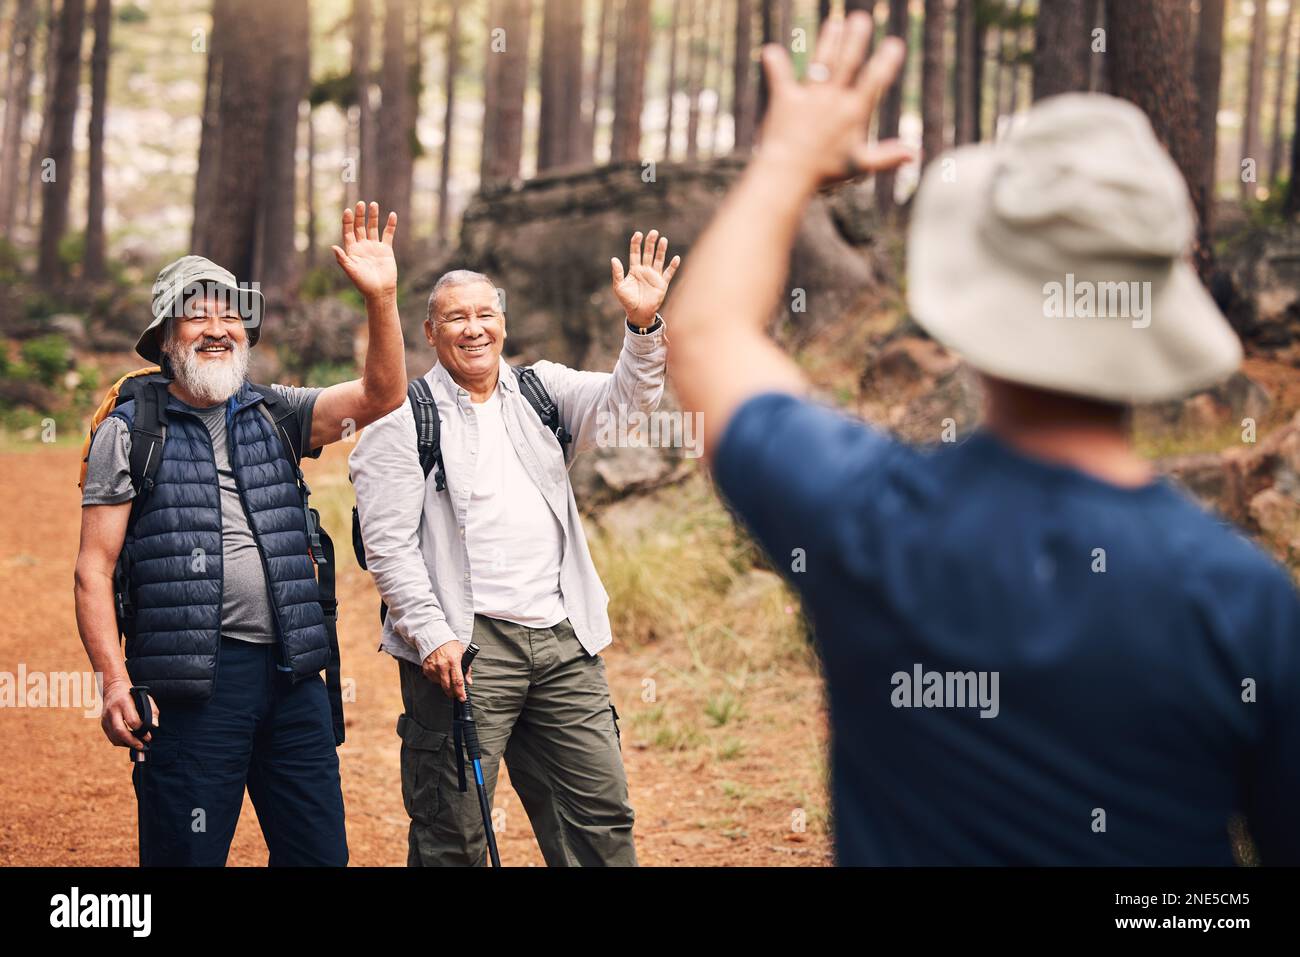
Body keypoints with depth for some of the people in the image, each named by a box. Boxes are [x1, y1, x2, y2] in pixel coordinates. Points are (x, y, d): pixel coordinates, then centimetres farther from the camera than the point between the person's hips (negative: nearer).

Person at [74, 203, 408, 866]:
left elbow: (381, 395, 0)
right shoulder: (129, 431, 3)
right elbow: (94, 567, -1)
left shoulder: (274, 414, 13)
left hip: (292, 674, 4)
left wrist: (380, 299, -14)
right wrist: (115, 681, -11)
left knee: (319, 850, 7)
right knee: (186, 854, -1)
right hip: (191, 681, -4)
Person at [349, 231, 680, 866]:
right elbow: (388, 543, -5)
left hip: (563, 643, 5)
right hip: (462, 646, -4)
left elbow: (624, 399, 1)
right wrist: (431, 635, -15)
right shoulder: (404, 417, 1)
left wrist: (643, 326, -17)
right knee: (453, 835, -1)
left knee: (601, 812, 7)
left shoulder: (541, 391, 15)